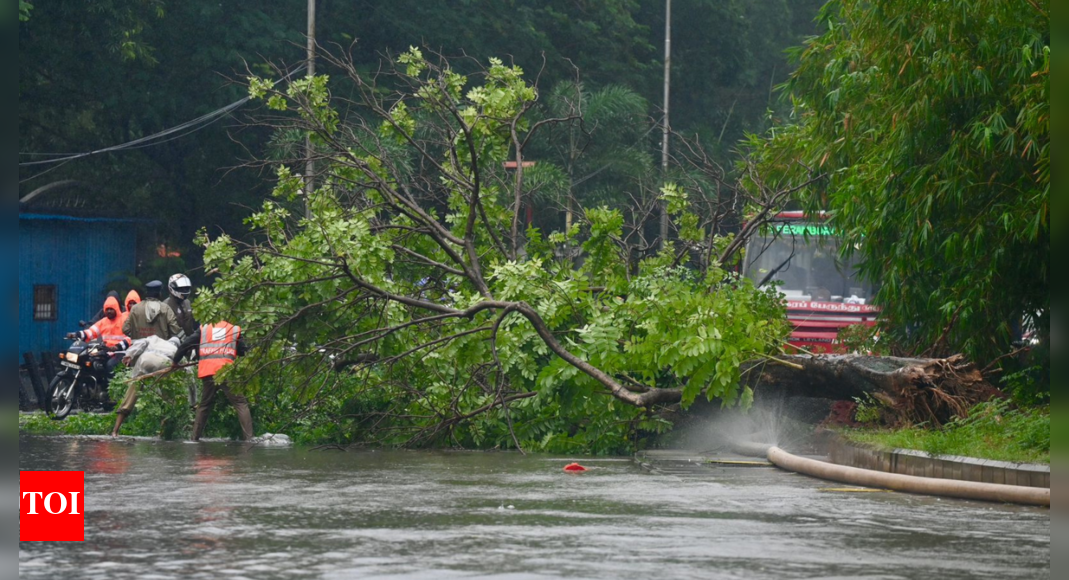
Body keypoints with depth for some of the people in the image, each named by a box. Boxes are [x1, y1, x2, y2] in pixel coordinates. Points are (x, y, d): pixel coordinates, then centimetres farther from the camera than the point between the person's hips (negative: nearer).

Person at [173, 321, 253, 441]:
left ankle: (195, 437, 16)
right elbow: (243, 351, 12)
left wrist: (175, 360, 28)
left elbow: (186, 344, 17)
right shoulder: (235, 329, 14)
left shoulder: (204, 328, 18)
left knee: (204, 405, 18)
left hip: (207, 373, 2)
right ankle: (248, 437, -12)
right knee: (241, 404, 0)